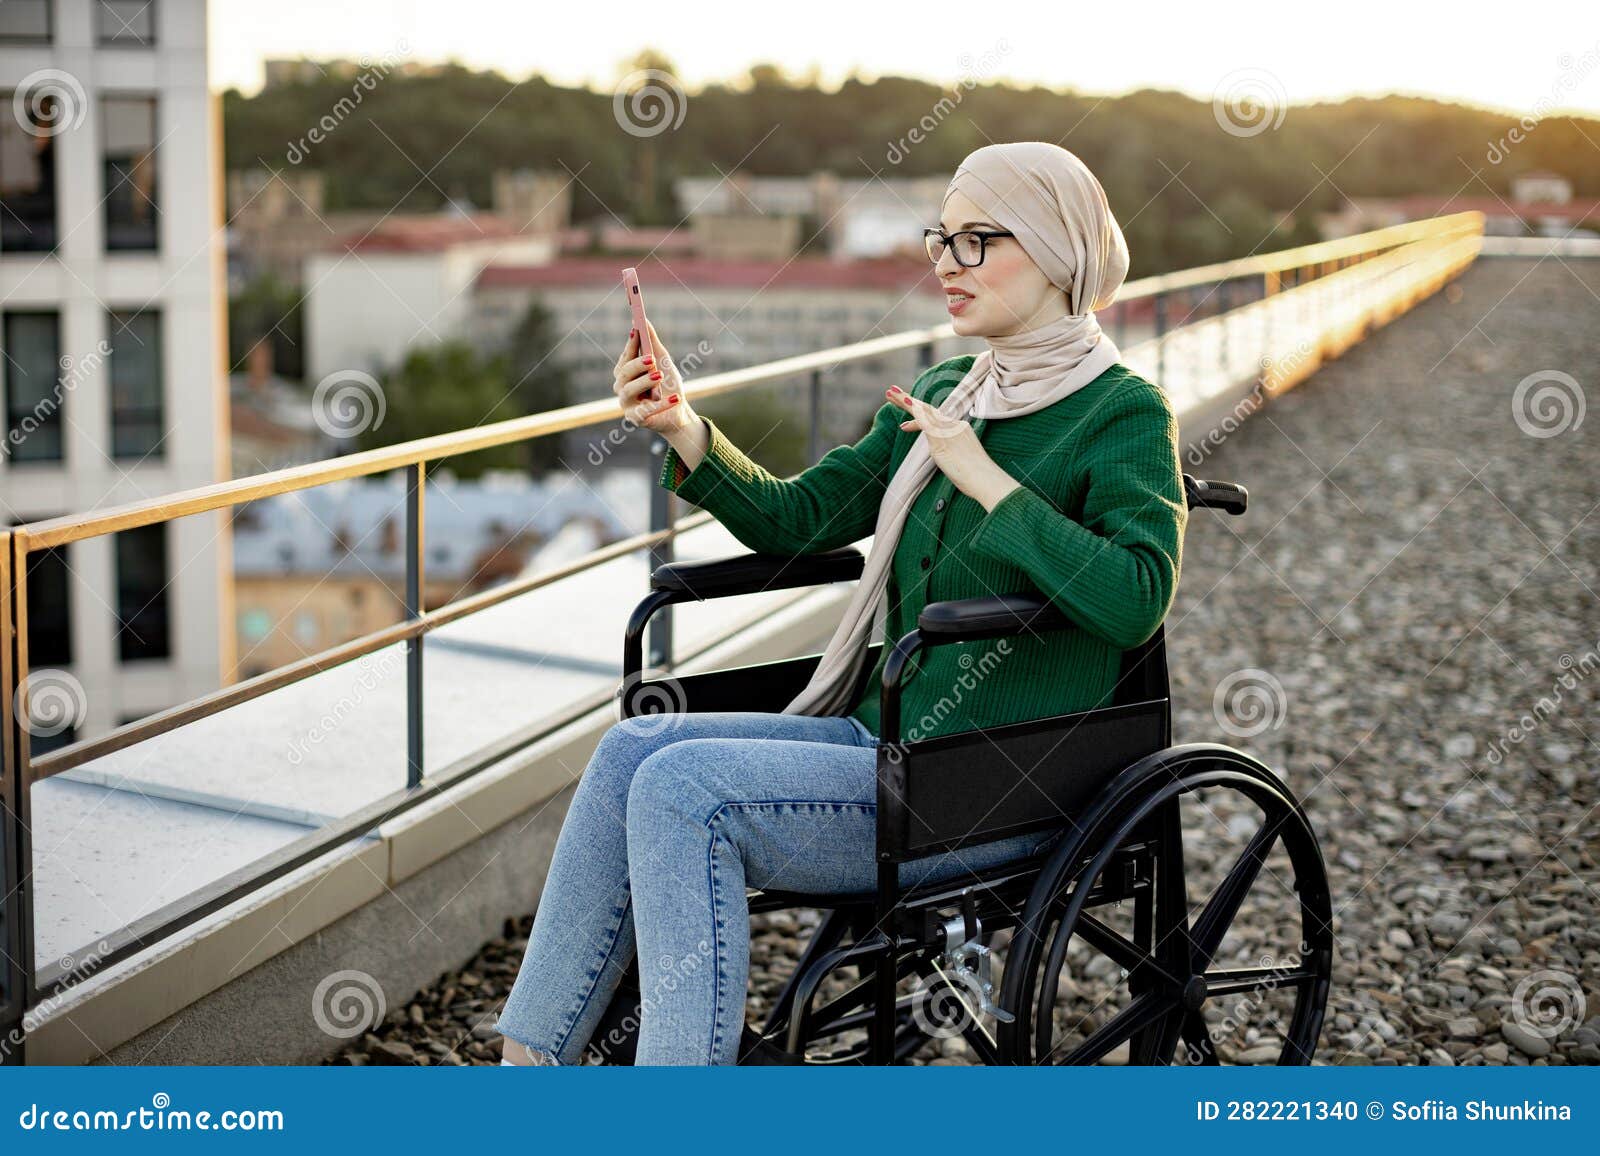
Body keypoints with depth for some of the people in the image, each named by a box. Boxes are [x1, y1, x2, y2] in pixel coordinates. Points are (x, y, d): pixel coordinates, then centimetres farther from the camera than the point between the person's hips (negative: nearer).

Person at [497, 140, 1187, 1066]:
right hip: (883, 738, 8)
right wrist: (681, 427, -1)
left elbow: (1136, 600, -24)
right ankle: (533, 1058, -4)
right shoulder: (940, 395, 14)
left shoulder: (1124, 415, -8)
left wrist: (986, 480, -21)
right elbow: (795, 518, 14)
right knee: (634, 750, -9)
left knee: (683, 787, -21)